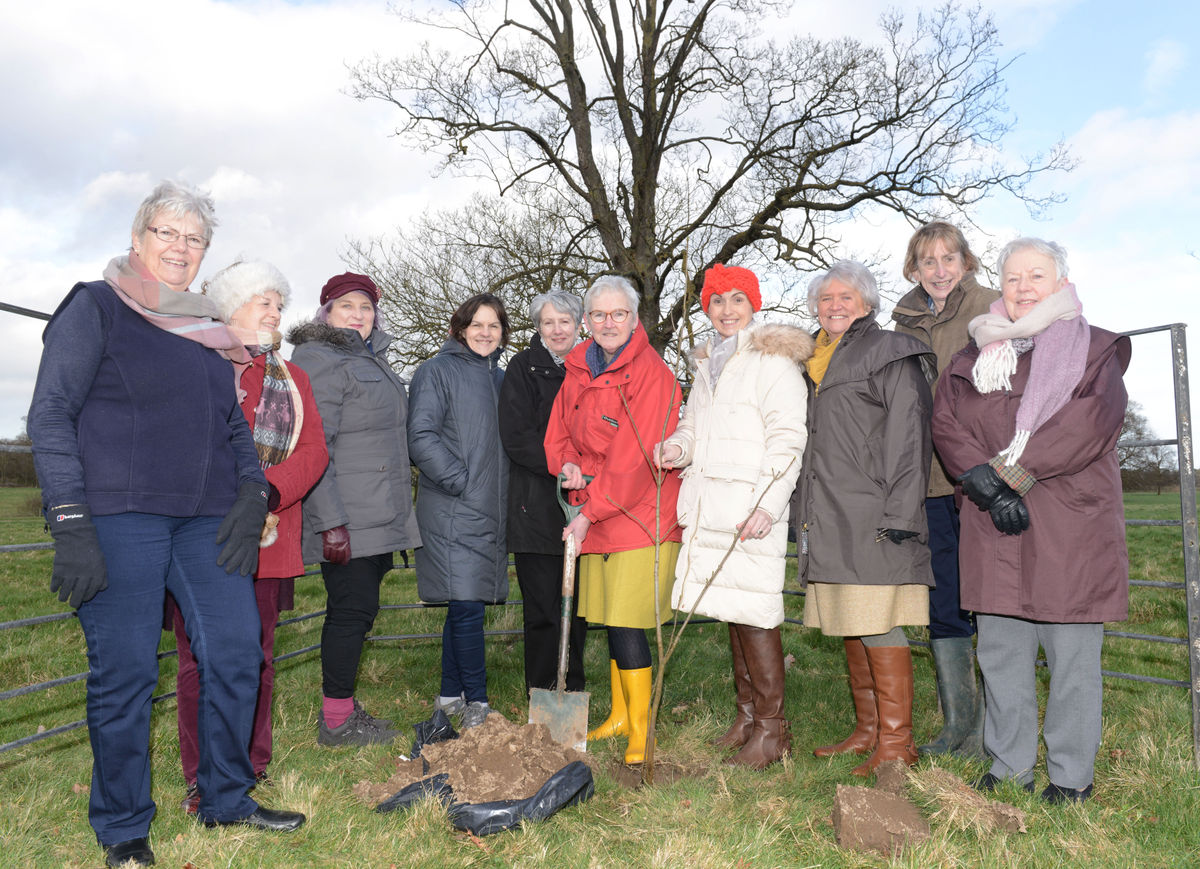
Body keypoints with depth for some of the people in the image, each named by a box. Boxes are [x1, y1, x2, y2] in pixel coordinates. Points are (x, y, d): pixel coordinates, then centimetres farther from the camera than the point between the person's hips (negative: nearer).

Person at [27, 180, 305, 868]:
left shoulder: (208, 328, 18)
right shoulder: (96, 307, 2)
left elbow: (233, 424, 22)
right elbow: (51, 416, -4)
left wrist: (252, 491, 4)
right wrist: (71, 525, -12)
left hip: (207, 519, 6)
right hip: (119, 516, -5)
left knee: (237, 650, 4)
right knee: (125, 671, 0)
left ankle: (227, 800, 23)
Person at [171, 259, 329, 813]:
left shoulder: (291, 379, 17)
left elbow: (314, 450, 5)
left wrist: (269, 493, -12)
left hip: (267, 541, 4)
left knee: (256, 657, 11)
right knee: (201, 659, 0)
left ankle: (252, 766, 23)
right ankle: (203, 778, 11)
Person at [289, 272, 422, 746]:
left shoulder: (371, 358, 20)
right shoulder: (320, 359, -9)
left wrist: (396, 512, 23)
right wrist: (330, 521, -22)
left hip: (379, 517, 9)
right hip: (346, 520, -9)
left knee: (357, 609, 13)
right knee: (353, 609, -4)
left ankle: (343, 707, 25)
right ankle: (336, 720, 9)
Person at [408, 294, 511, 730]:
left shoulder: (500, 378, 17)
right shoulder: (438, 371, -4)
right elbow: (421, 438, -12)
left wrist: (508, 493, 11)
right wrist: (462, 483, -14)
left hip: (493, 511, 7)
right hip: (453, 511, -7)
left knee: (465, 606, 13)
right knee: (466, 604, -7)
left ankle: (451, 694, 24)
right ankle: (476, 700, 6)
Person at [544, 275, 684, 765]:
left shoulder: (652, 373, -10)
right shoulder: (577, 371, 12)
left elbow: (634, 456, -16)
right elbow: (558, 433, 18)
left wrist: (590, 511, -16)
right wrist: (567, 465, -5)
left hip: (640, 513, -6)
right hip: (594, 511, 6)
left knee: (626, 622, -8)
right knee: (610, 619, 13)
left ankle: (640, 732, 6)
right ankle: (620, 716, 29)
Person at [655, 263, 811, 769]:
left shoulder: (773, 361, -4)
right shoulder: (707, 363, 19)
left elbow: (787, 440, -11)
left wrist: (768, 503, -20)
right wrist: (679, 446, 4)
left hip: (751, 508, -7)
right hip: (709, 507, 7)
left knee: (753, 612, -7)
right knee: (730, 610, 12)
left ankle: (771, 727, 5)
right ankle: (747, 714, 24)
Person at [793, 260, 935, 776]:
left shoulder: (890, 354, 0)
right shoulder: (817, 363, 21)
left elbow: (907, 438, -9)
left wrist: (899, 515, -17)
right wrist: (806, 517, 18)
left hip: (871, 520, -8)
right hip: (828, 521, 8)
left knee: (877, 626, -7)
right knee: (849, 626, 12)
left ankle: (896, 743, 3)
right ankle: (867, 732, 23)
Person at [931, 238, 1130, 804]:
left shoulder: (1094, 349, 6)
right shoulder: (974, 357, 15)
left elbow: (1091, 423, -11)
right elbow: (946, 422, 2)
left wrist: (1011, 473, -15)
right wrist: (987, 487, -13)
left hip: (1071, 524, -3)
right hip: (994, 526, 3)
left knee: (1072, 653, 2)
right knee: (1000, 652, 8)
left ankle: (1071, 774, 17)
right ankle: (1010, 766, 22)